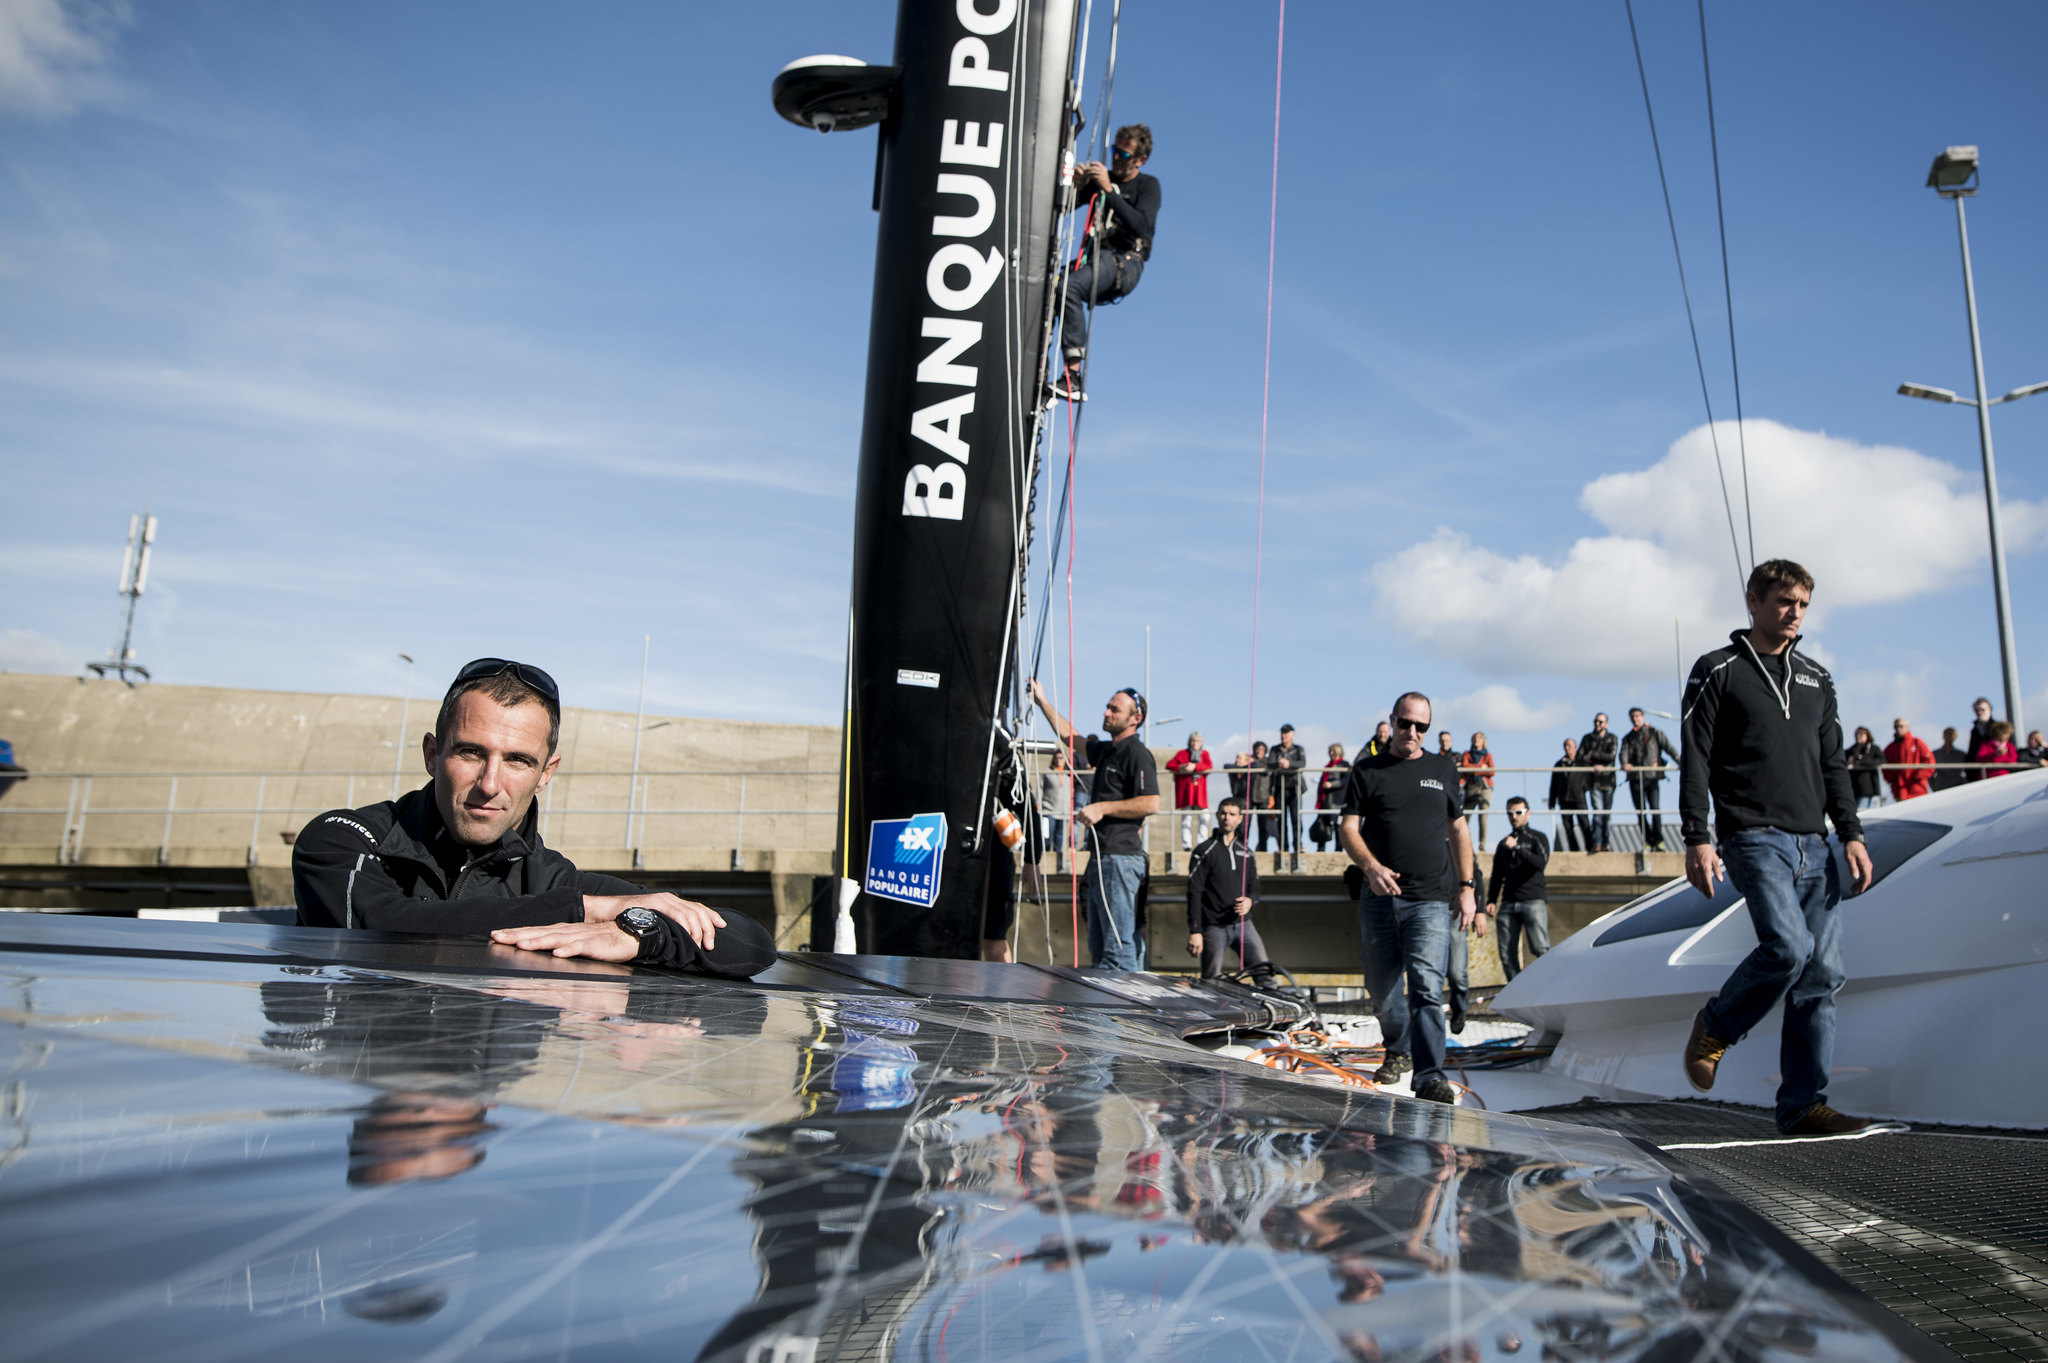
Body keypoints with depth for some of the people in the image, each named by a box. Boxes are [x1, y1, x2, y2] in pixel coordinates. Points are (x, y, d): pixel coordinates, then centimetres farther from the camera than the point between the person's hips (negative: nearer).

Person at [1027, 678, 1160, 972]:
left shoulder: (1137, 753, -9)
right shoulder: (1106, 750, 18)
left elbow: (1151, 804, -18)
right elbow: (1070, 737, 31)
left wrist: (1103, 808, -16)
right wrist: (1043, 701, 30)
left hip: (1120, 858, -10)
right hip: (1101, 858, 10)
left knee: (1119, 945, -12)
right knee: (1098, 946, 12)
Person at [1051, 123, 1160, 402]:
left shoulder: (1147, 185, 8)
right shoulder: (1101, 176, 23)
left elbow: (1141, 226, -12)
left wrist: (1109, 190, -17)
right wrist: (1075, 185, -2)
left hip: (1124, 263, -6)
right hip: (1094, 259, 6)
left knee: (1068, 287, -34)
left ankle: (1073, 376, -37)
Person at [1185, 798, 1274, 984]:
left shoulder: (1245, 852, 15)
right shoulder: (1205, 851, 0)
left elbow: (1255, 887, 21)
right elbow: (1194, 893, -4)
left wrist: (1250, 901, -4)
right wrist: (1195, 931, -12)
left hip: (1243, 924, 4)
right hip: (1214, 927, -4)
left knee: (1264, 973, -10)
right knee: (1212, 982, -2)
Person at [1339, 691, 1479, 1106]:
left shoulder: (1443, 768, 13)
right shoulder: (1368, 771, 7)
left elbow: (1458, 830, 16)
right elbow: (1348, 827, 2)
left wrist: (1466, 888, 9)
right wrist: (1371, 867, -16)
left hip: (1432, 899, -1)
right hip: (1379, 898, 1)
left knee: (1427, 986, -14)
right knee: (1381, 987, 10)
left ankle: (1430, 1075, -12)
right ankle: (1398, 1049, 34)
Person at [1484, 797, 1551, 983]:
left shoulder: (1537, 838, 9)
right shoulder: (1503, 844, 22)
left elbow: (1541, 863, -10)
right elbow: (1497, 876, 23)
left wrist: (1517, 848, -19)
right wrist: (1491, 901, 11)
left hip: (1533, 900, -4)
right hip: (1508, 903, 4)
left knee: (1541, 949, -16)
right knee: (1507, 953, -3)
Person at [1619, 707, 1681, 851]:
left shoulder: (1655, 733, 11)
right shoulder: (1628, 738, 18)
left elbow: (1668, 747, -1)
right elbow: (1624, 752, 1)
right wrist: (1625, 763, -22)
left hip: (1652, 776, -3)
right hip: (1635, 778, 3)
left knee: (1655, 808, -11)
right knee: (1641, 811, 0)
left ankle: (1658, 841, -7)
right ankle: (1648, 841, 5)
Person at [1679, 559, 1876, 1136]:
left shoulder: (1816, 679, 20)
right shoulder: (1717, 672, 2)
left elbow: (1833, 764, 20)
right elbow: (1694, 762, -3)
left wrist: (1851, 834, 9)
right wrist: (1697, 838, -12)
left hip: (1813, 844, 6)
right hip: (1753, 836, -6)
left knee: (1822, 973, 0)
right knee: (1788, 946, -23)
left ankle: (1803, 1105, 5)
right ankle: (1715, 1029, 3)